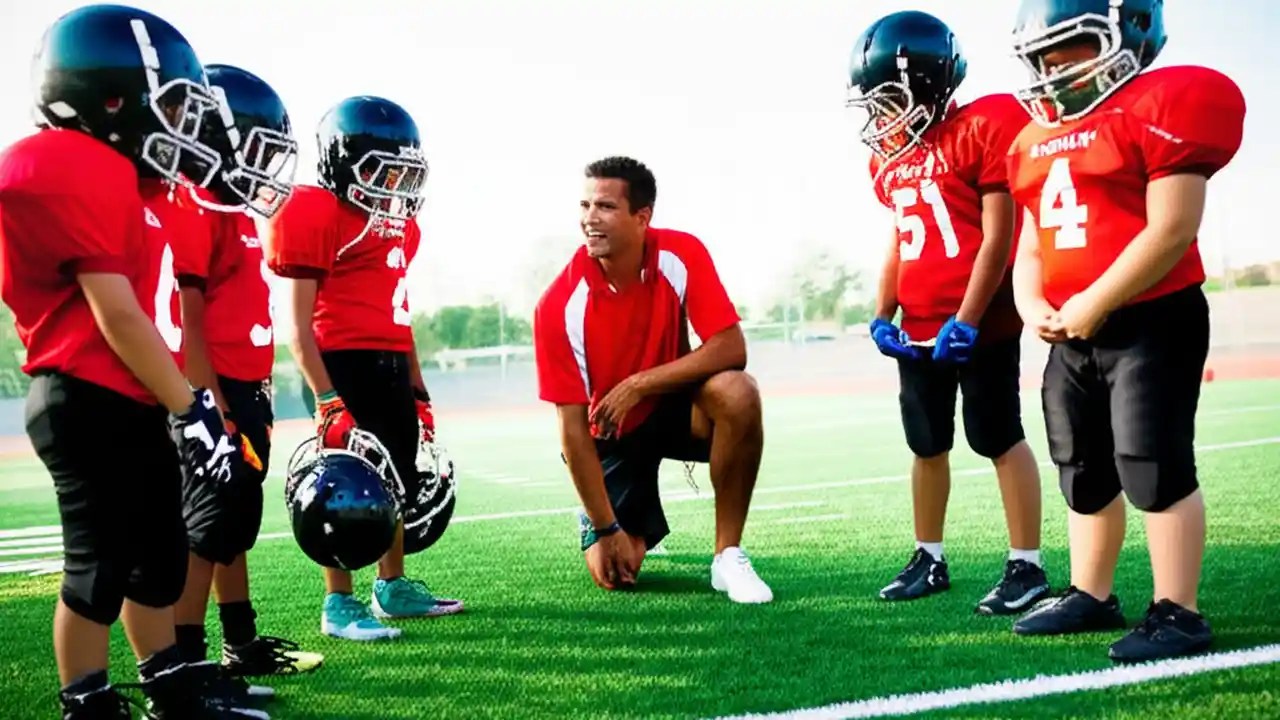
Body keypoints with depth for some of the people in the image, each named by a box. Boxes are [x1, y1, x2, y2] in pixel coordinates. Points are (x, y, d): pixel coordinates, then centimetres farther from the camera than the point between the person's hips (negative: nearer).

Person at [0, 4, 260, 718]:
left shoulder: (108, 174, 14)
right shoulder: (71, 173, -18)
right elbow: (116, 317, -20)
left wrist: (189, 401, 16)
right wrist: (188, 409, -16)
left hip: (130, 404, 10)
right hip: (95, 406, -10)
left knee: (161, 554, 17)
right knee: (102, 564, 1)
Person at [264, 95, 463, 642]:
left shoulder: (399, 225, 15)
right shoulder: (317, 216, -11)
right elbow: (300, 324, -13)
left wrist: (417, 390, 21)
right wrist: (327, 401, -18)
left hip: (390, 369, 9)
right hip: (344, 367, -8)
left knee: (399, 482, 16)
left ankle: (393, 588, 31)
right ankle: (339, 604, 9)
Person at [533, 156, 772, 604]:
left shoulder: (681, 256, -18)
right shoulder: (559, 306, -22)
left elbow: (731, 349, -23)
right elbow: (573, 427, -19)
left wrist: (638, 385, -28)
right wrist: (607, 530, -18)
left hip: (675, 407, 1)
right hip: (612, 433, 0)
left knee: (737, 393, -32)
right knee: (614, 575, -8)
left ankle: (728, 555, -18)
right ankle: (599, 519, 31)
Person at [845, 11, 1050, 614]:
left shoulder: (984, 129, -13)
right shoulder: (889, 158, 11)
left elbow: (998, 237, -15)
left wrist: (966, 322, -17)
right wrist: (882, 316, 7)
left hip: (980, 324, -7)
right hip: (917, 330, 8)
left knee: (1001, 440, -1)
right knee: (927, 446, 13)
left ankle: (1026, 566, 6)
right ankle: (929, 560, 24)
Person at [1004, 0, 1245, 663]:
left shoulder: (1159, 107, -13)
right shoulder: (1034, 140, 13)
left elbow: (1171, 228, -20)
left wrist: (1094, 303, -19)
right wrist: (1032, 304, -2)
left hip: (1153, 321, -8)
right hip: (1074, 336, 9)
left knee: (1155, 466, -7)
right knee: (1084, 471, 14)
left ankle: (1177, 612, 3)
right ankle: (1090, 596, 27)